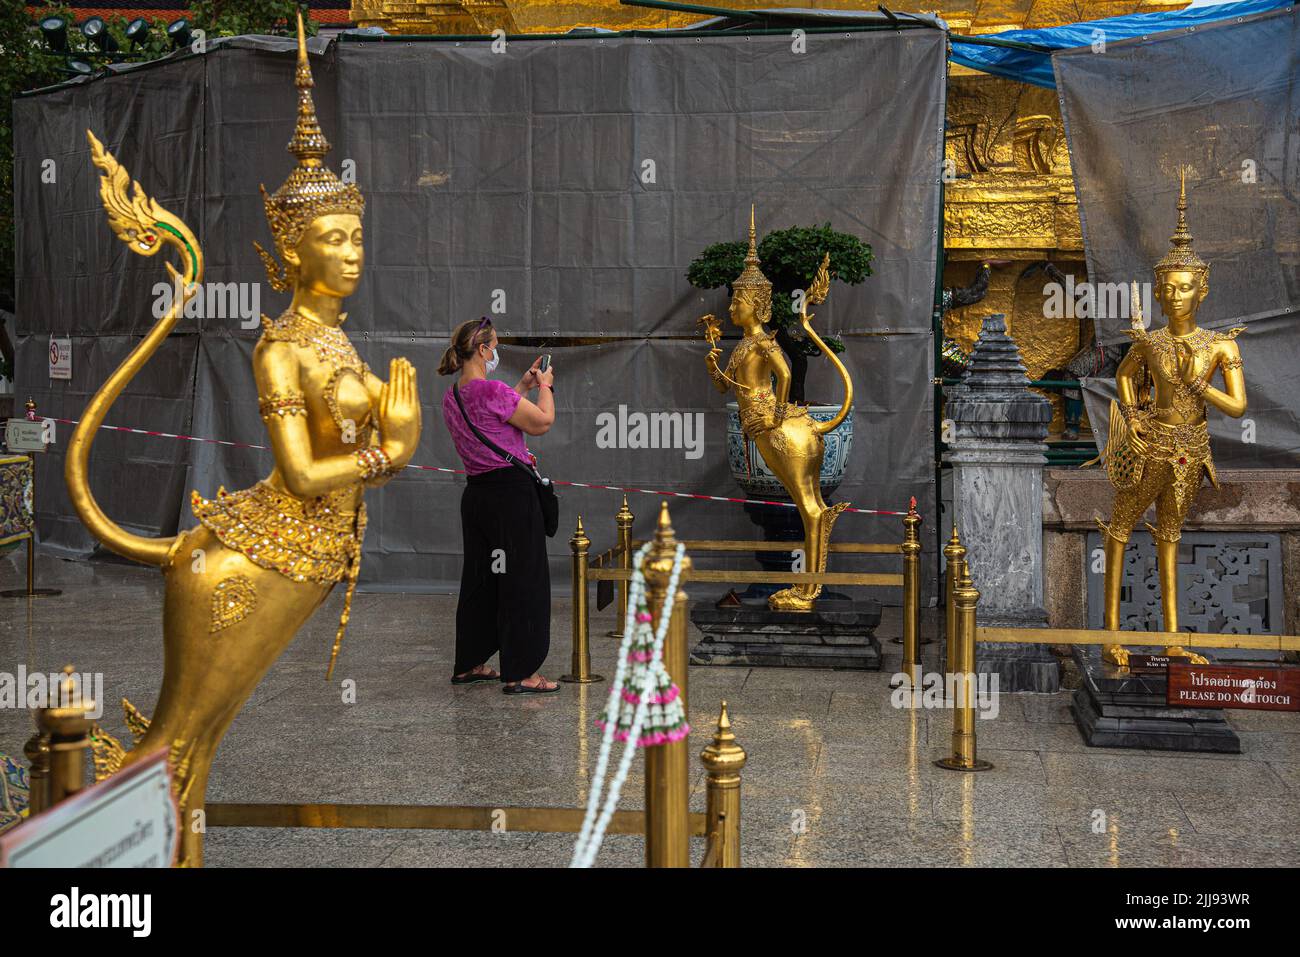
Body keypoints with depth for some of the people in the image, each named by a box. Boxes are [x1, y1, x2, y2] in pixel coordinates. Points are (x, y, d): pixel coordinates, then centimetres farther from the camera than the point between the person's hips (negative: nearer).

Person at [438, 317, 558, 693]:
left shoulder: (451, 398, 8)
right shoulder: (492, 390, -18)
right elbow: (542, 422, -11)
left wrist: (523, 387, 25)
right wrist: (544, 386, 6)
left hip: (476, 493, 9)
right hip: (511, 493, -9)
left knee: (479, 579, 18)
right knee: (522, 581, -2)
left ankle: (469, 664, 26)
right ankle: (519, 673, 0)